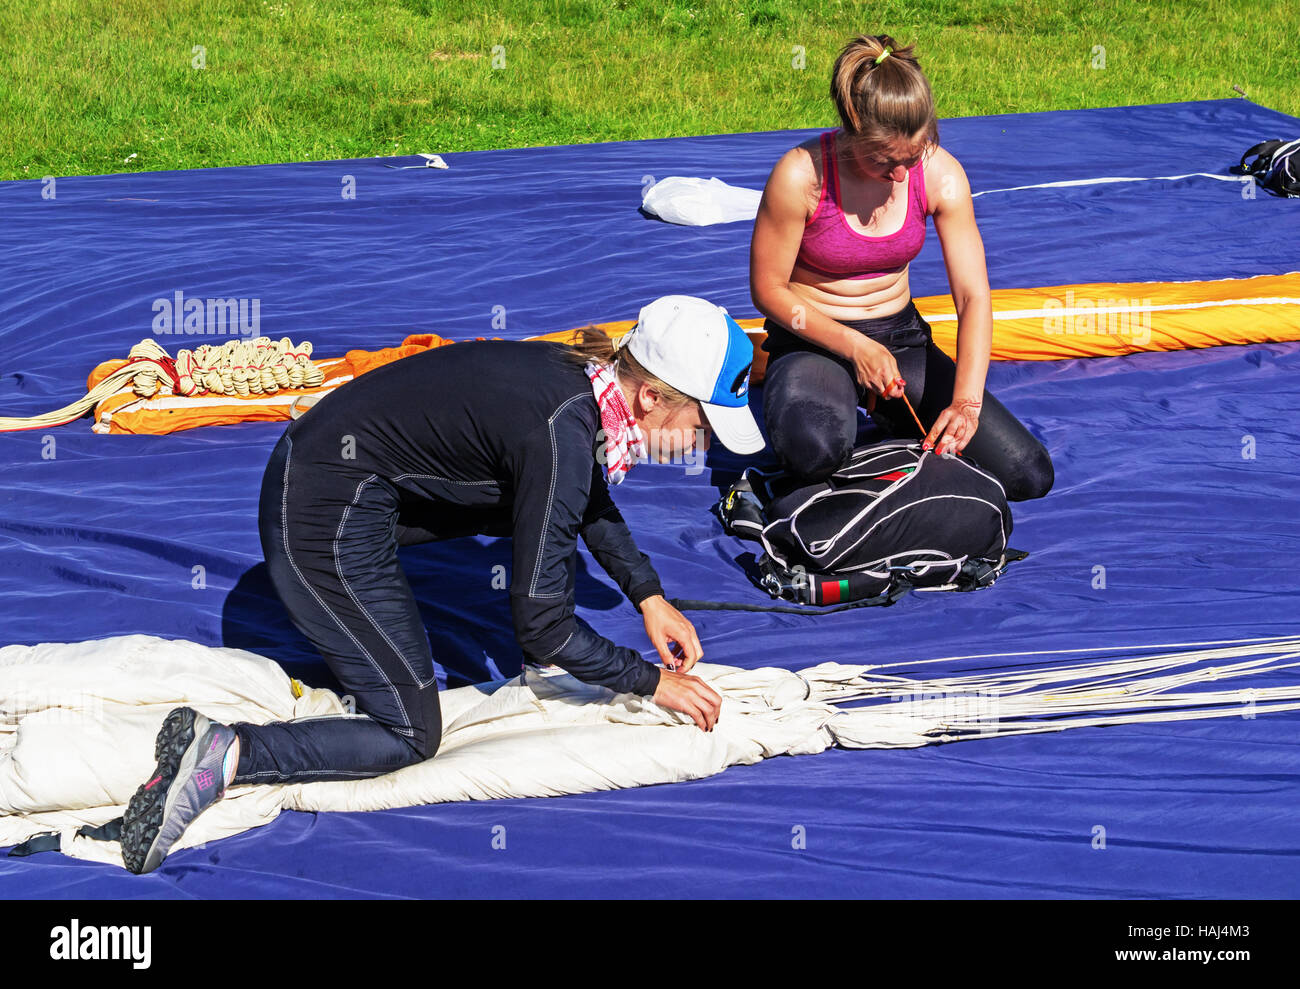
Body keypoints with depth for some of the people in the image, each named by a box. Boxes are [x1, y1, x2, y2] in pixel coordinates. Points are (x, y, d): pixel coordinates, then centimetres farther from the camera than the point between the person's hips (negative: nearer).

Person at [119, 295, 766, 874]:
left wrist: (649, 596, 20)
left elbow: (589, 496, 26)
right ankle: (219, 755, -14)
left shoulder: (577, 376, 2)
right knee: (410, 735, -5)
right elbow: (540, 623, -19)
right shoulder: (559, 432, -24)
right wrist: (652, 682, -8)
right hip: (322, 515, -9)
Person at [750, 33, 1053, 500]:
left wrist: (966, 402, -25)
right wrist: (854, 347, -22)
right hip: (814, 340, -4)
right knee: (814, 449, -42)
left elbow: (973, 296, -11)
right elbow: (767, 290, -12)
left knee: (1030, 476, -9)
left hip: (900, 335, 4)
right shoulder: (801, 175, -22)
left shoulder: (940, 174, -12)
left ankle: (893, 415, 15)